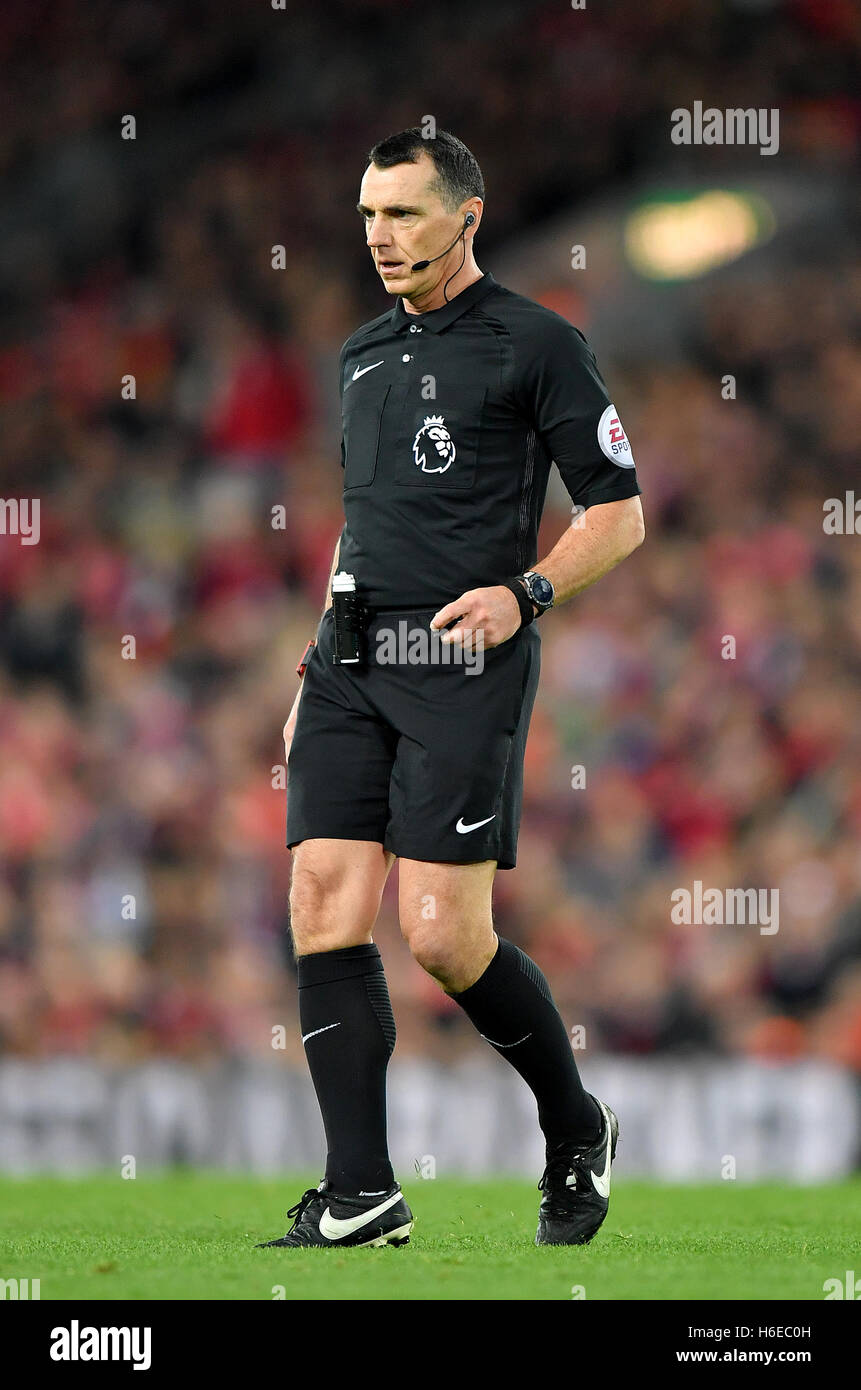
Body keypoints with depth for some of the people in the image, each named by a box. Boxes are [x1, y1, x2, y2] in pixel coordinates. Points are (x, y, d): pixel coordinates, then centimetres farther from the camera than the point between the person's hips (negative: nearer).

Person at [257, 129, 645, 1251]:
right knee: (326, 911, -5)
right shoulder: (364, 355, 19)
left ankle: (578, 1132, 13)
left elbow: (619, 513, 0)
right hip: (351, 662, 7)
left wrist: (524, 593, -15)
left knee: (443, 935, -11)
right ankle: (360, 1198, -4)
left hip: (461, 663, -6)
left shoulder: (537, 346, -1)